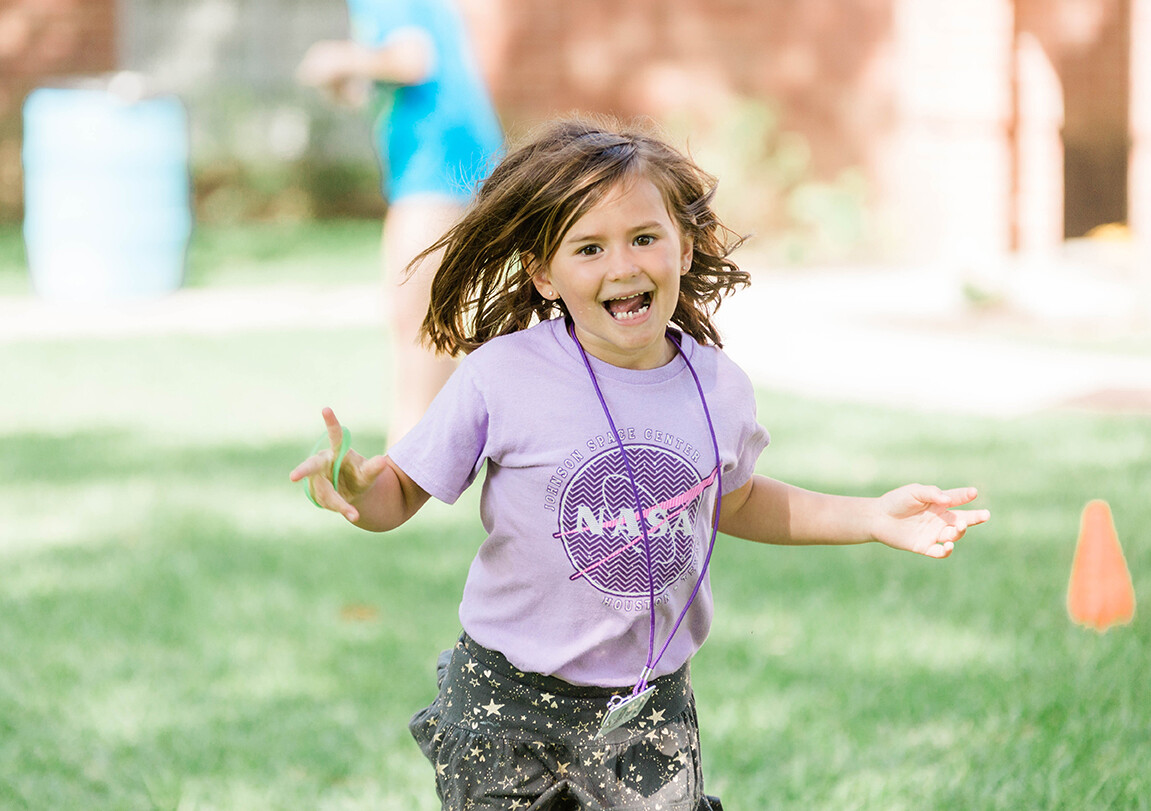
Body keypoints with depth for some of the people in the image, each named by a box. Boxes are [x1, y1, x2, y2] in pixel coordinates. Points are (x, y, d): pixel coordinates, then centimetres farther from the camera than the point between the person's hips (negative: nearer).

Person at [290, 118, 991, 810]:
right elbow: (400, 494, -6)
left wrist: (873, 518, 11)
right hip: (507, 705, -2)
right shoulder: (502, 376, -15)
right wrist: (358, 484, -29)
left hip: (653, 710, 3)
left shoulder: (720, 390, -3)